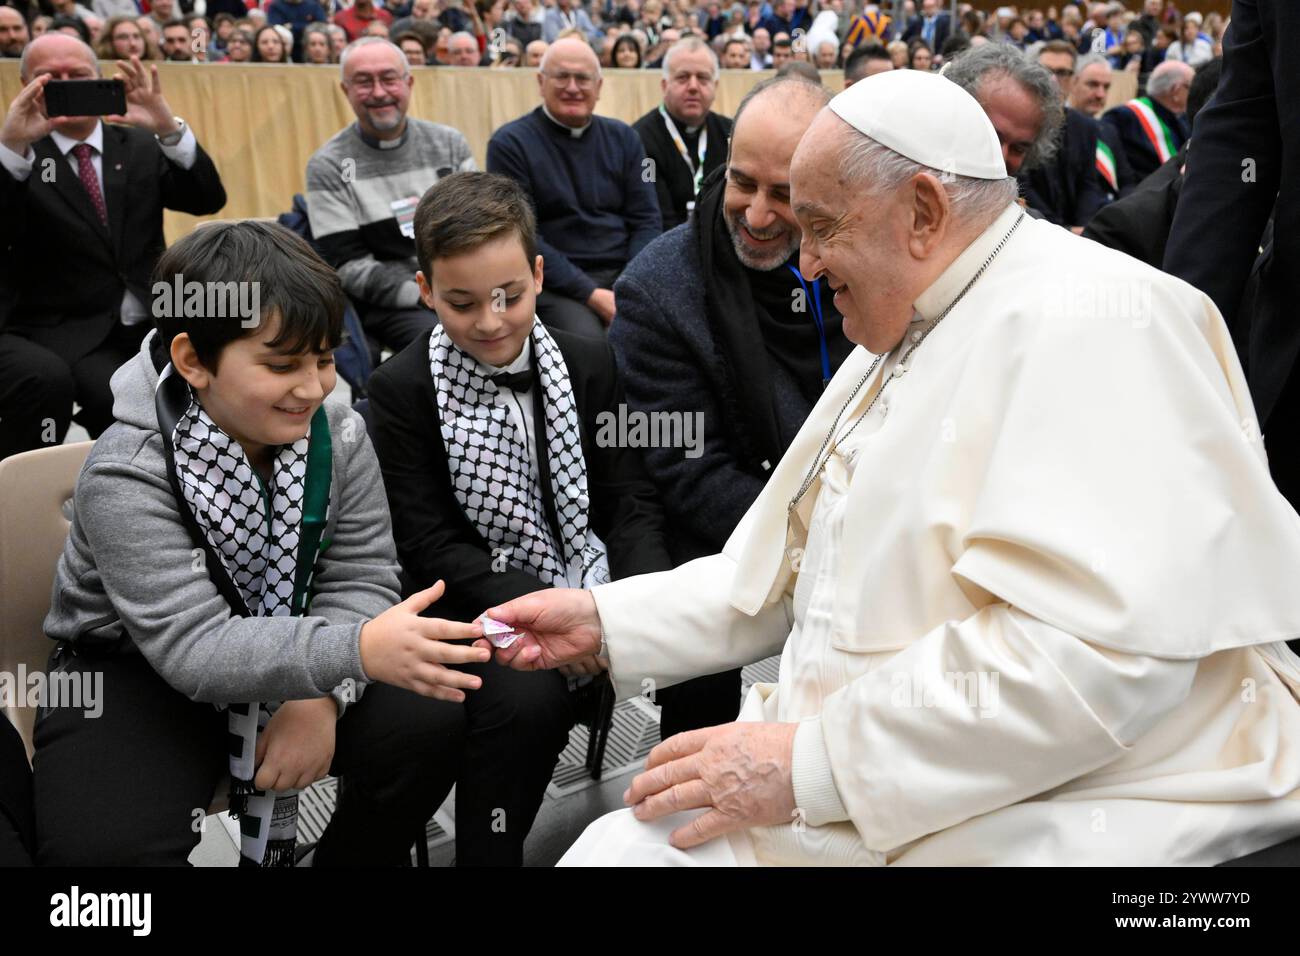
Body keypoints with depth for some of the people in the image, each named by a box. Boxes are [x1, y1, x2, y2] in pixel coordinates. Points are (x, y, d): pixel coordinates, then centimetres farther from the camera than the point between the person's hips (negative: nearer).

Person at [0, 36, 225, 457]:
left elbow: (209, 200, -1)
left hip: (152, 326, 3)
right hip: (62, 333, -3)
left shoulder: (141, 146, 13)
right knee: (46, 378, -32)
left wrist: (169, 129, -17)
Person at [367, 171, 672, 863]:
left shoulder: (588, 364, 6)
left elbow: (629, 501, 5)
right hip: (485, 604, -4)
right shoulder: (401, 389, -5)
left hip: (597, 586, 4)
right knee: (527, 698, -33)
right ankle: (487, 853, -8)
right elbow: (430, 548, -8)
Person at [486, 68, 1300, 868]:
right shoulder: (901, 341, 16)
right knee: (615, 848, -5)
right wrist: (607, 620, 11)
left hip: (1041, 826, -8)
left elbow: (1101, 642, -26)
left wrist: (812, 763, -22)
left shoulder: (1090, 320, -14)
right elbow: (789, 572, 21)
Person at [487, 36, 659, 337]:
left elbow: (647, 219, 9)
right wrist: (591, 295, -17)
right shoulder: (509, 144, 0)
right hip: (555, 283, -4)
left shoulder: (623, 138, 14)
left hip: (624, 273, 4)